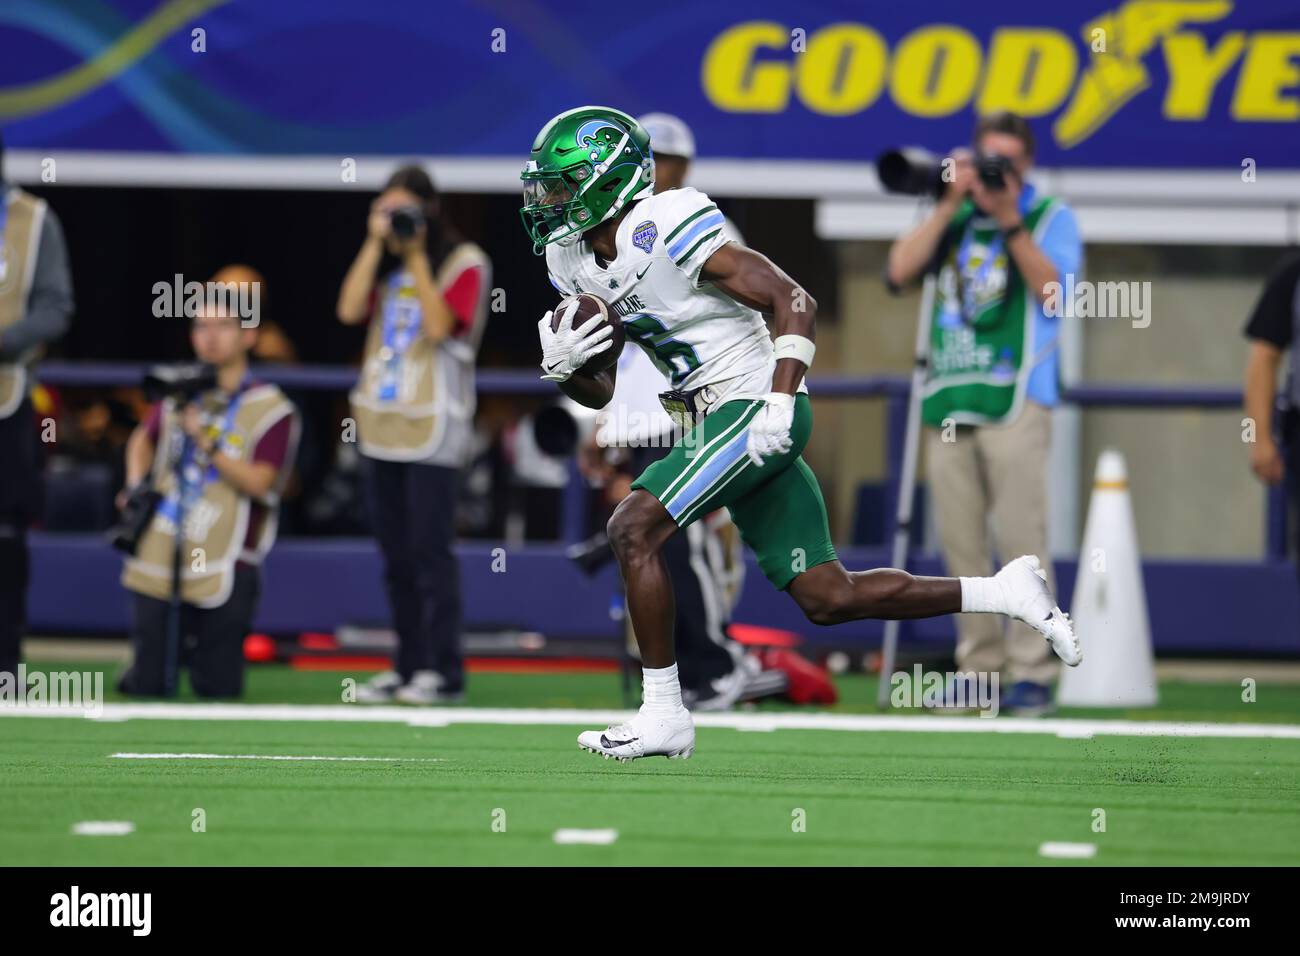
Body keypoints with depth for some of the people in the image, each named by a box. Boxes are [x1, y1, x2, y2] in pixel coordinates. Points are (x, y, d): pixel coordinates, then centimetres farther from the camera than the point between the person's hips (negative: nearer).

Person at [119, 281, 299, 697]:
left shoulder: (270, 408, -5)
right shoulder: (179, 394, 11)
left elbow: (258, 482, -15)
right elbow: (143, 439, 29)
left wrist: (207, 441, -23)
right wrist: (136, 487, 12)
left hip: (223, 571, -4)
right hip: (160, 562, 4)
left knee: (217, 689, -2)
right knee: (146, 685, 0)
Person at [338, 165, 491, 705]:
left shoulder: (464, 264, -3)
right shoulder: (384, 264, 14)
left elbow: (438, 326, -16)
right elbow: (350, 310, -2)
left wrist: (416, 257, -14)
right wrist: (376, 244, -5)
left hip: (433, 427, -6)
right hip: (382, 423, 7)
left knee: (429, 550, -9)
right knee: (396, 554, 9)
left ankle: (443, 671, -7)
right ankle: (408, 666, 14)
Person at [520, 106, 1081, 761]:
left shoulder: (667, 229, -18)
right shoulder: (575, 261, 9)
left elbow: (795, 301, -18)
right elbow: (600, 393, 16)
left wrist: (779, 402, -26)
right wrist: (561, 366, -5)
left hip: (752, 410, -9)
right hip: (714, 422, 9)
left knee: (633, 529, -17)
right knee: (826, 598, 8)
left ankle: (663, 715, -11)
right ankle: (1005, 593, 18)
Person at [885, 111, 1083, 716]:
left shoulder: (1051, 217, 7)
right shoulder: (954, 218, 18)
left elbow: (1050, 288, -9)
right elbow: (900, 271, 3)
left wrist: (1010, 222, -13)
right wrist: (951, 205, -1)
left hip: (1015, 400, -5)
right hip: (949, 402, 5)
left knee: (1019, 539, -10)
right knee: (960, 545, 5)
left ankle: (1032, 671, -8)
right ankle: (980, 664, 11)